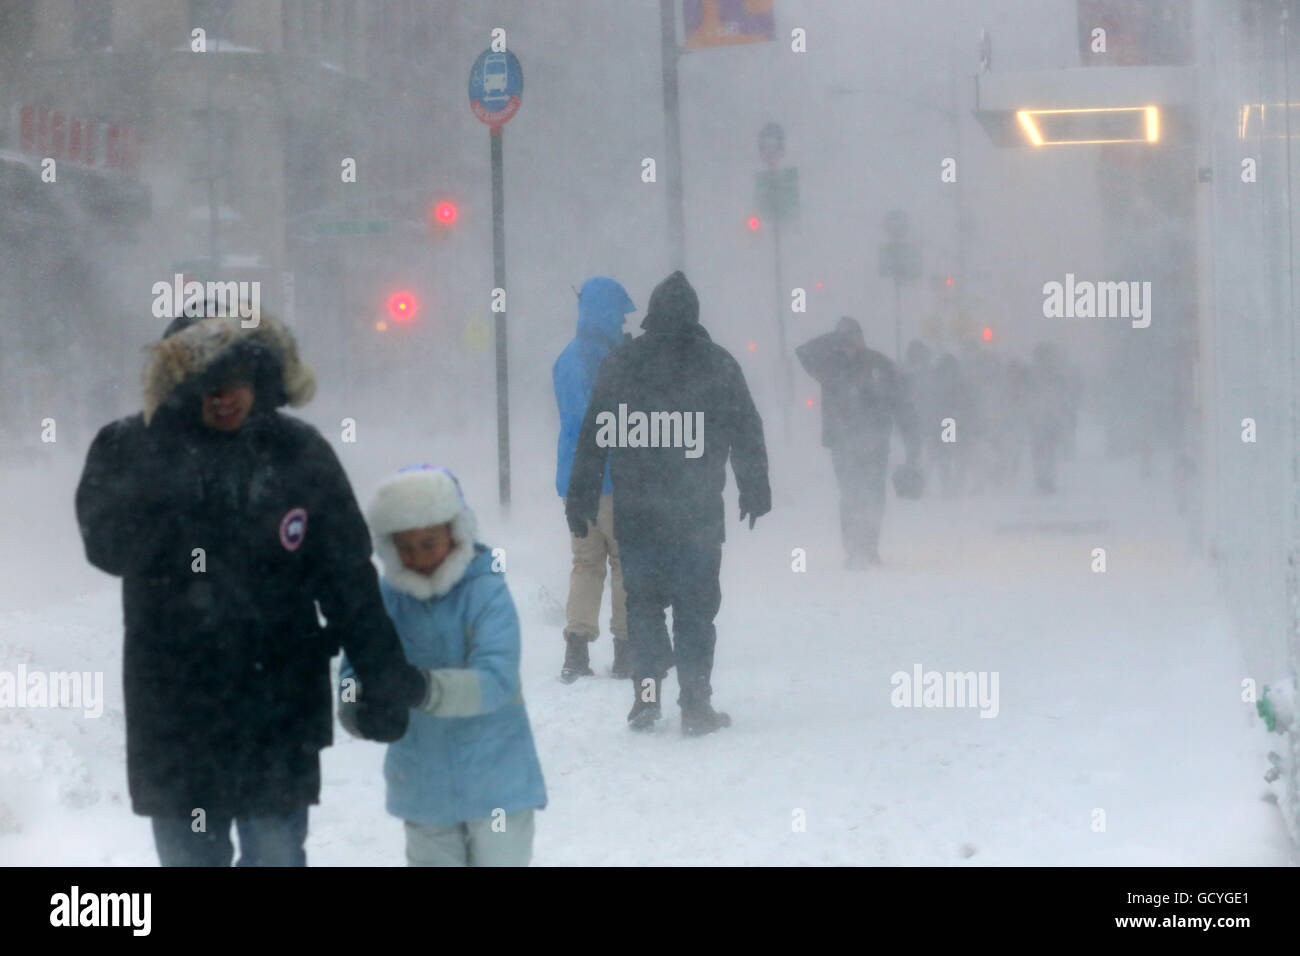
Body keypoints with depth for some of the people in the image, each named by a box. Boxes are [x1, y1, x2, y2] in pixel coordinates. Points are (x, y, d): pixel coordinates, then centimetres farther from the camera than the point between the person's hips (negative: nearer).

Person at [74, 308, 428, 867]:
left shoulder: (298, 454, 0)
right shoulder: (132, 449, -1)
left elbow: (348, 576, 3)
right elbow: (107, 544, -9)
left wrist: (384, 676, 2)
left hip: (278, 715, 0)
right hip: (174, 711, 0)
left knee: (276, 852, 4)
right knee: (189, 855, 9)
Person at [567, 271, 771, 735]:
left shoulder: (620, 362, 2)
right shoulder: (718, 364, 2)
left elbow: (595, 435, 2)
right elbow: (747, 433, 6)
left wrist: (580, 498, 7)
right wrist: (755, 490, 17)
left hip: (635, 511, 1)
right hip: (698, 510, -1)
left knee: (642, 600, 12)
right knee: (696, 603, 4)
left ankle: (647, 692, 2)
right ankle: (695, 705, 2)